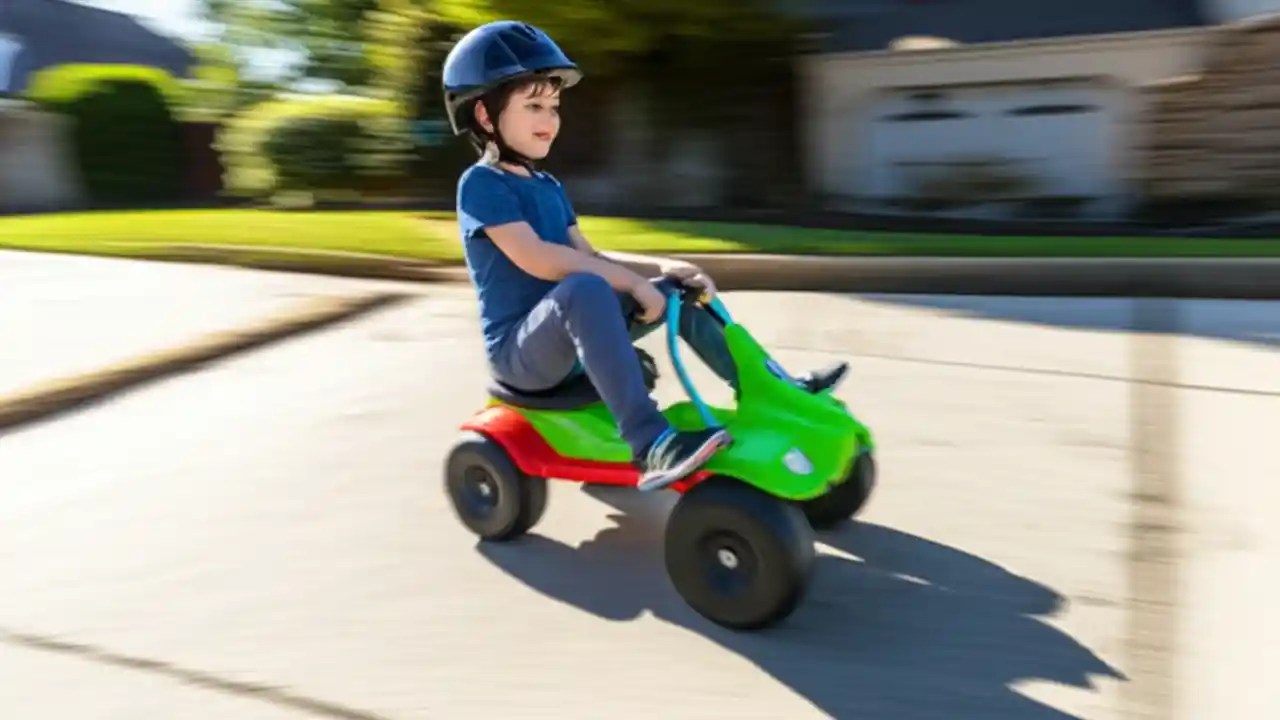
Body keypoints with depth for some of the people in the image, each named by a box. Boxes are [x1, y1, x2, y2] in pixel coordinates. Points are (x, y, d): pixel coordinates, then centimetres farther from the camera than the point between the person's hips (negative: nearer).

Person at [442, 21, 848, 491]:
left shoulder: (548, 186, 14)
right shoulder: (481, 183, -13)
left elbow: (587, 255, 10)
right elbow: (536, 258, -25)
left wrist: (661, 266, -5)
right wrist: (632, 281, -25)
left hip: (570, 338, 8)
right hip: (520, 351, -8)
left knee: (674, 290, 8)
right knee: (585, 290, -38)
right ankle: (650, 443, -44)